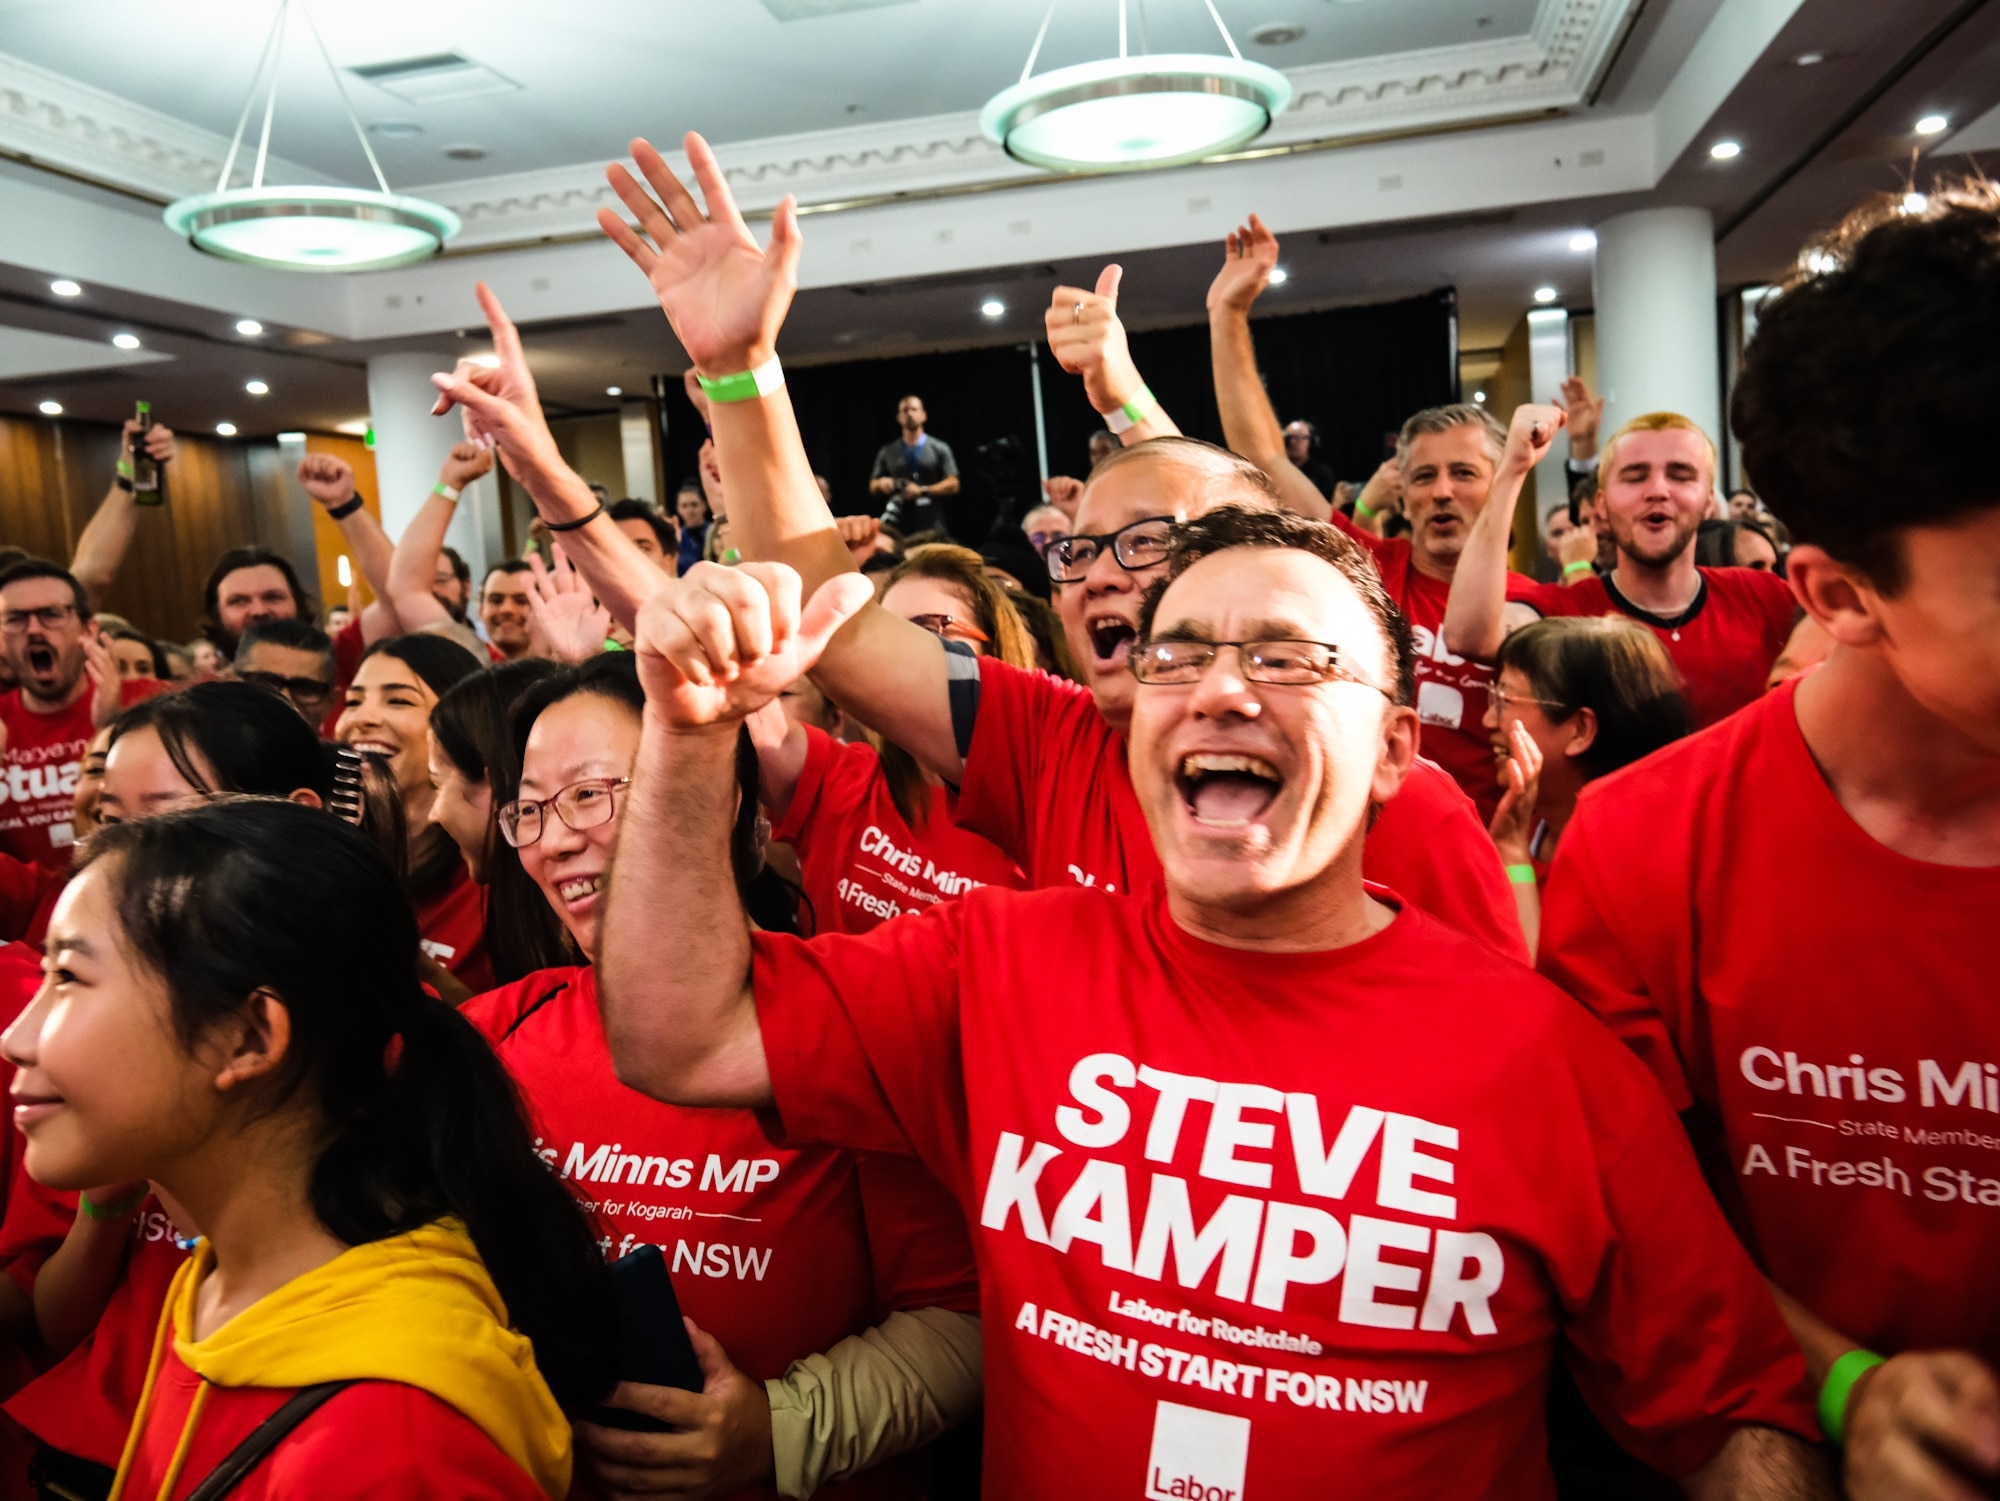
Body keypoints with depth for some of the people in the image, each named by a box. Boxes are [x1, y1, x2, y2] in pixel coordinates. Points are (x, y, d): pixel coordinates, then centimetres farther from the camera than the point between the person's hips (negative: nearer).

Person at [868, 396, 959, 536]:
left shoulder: (940, 449, 7)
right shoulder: (887, 452, 15)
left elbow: (952, 485, 1)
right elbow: (872, 487, 19)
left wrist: (923, 490, -11)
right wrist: (881, 483, -5)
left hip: (930, 526, -2)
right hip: (898, 525, 2)